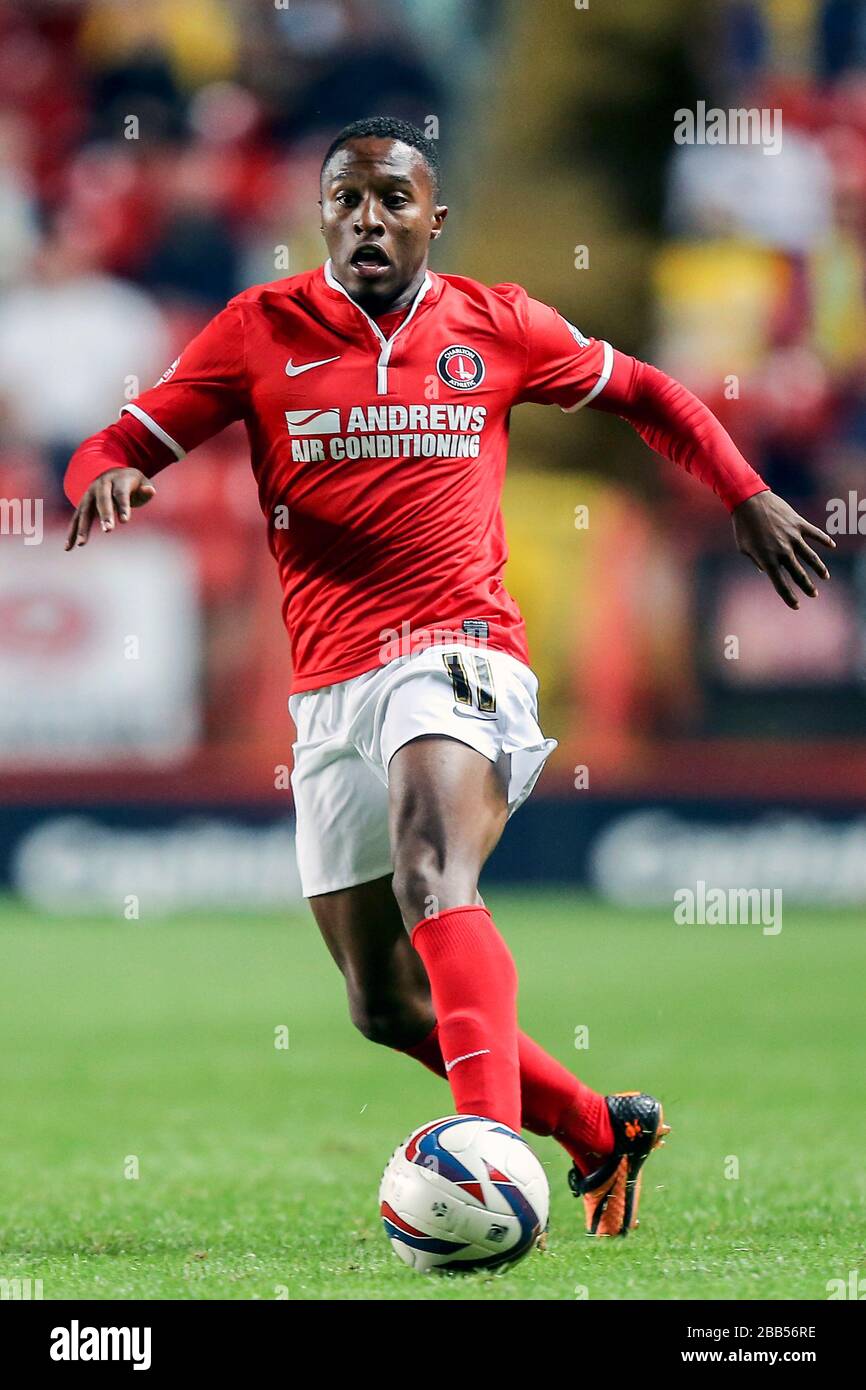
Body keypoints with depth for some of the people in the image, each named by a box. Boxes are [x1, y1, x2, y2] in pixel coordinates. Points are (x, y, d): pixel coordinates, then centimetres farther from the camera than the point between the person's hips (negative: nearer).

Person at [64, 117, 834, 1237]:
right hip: (329, 692, 4)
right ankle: (600, 1131, 29)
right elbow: (121, 444, 5)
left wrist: (747, 496, 14)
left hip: (457, 653, -4)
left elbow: (641, 392, 23)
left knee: (432, 880, -34)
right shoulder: (262, 329, 7)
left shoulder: (497, 325, 7)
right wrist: (107, 476, -19)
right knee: (384, 1007, 9)